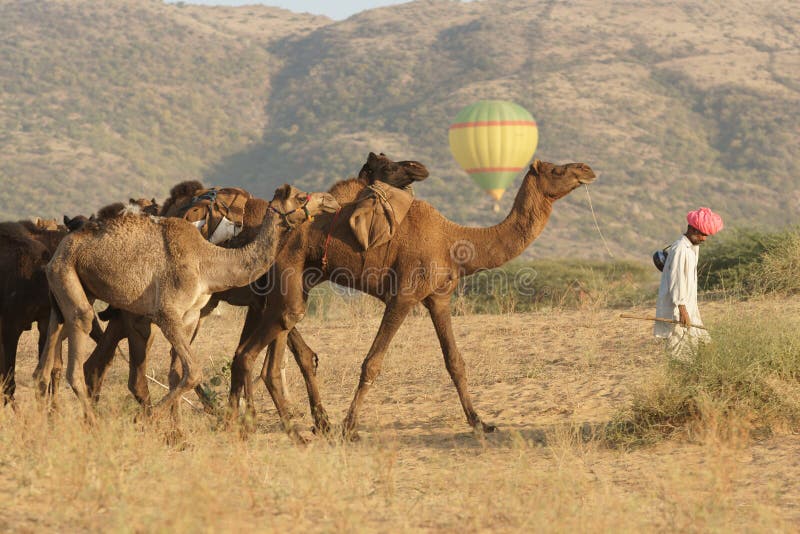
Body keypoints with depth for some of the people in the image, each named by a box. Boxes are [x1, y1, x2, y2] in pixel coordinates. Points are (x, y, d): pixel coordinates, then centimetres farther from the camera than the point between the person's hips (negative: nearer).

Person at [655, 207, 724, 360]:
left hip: (688, 307, 10)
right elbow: (676, 280, -21)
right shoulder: (680, 249, -18)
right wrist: (682, 309, -22)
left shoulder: (694, 248, 13)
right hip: (676, 309, -10)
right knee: (679, 353, -8)